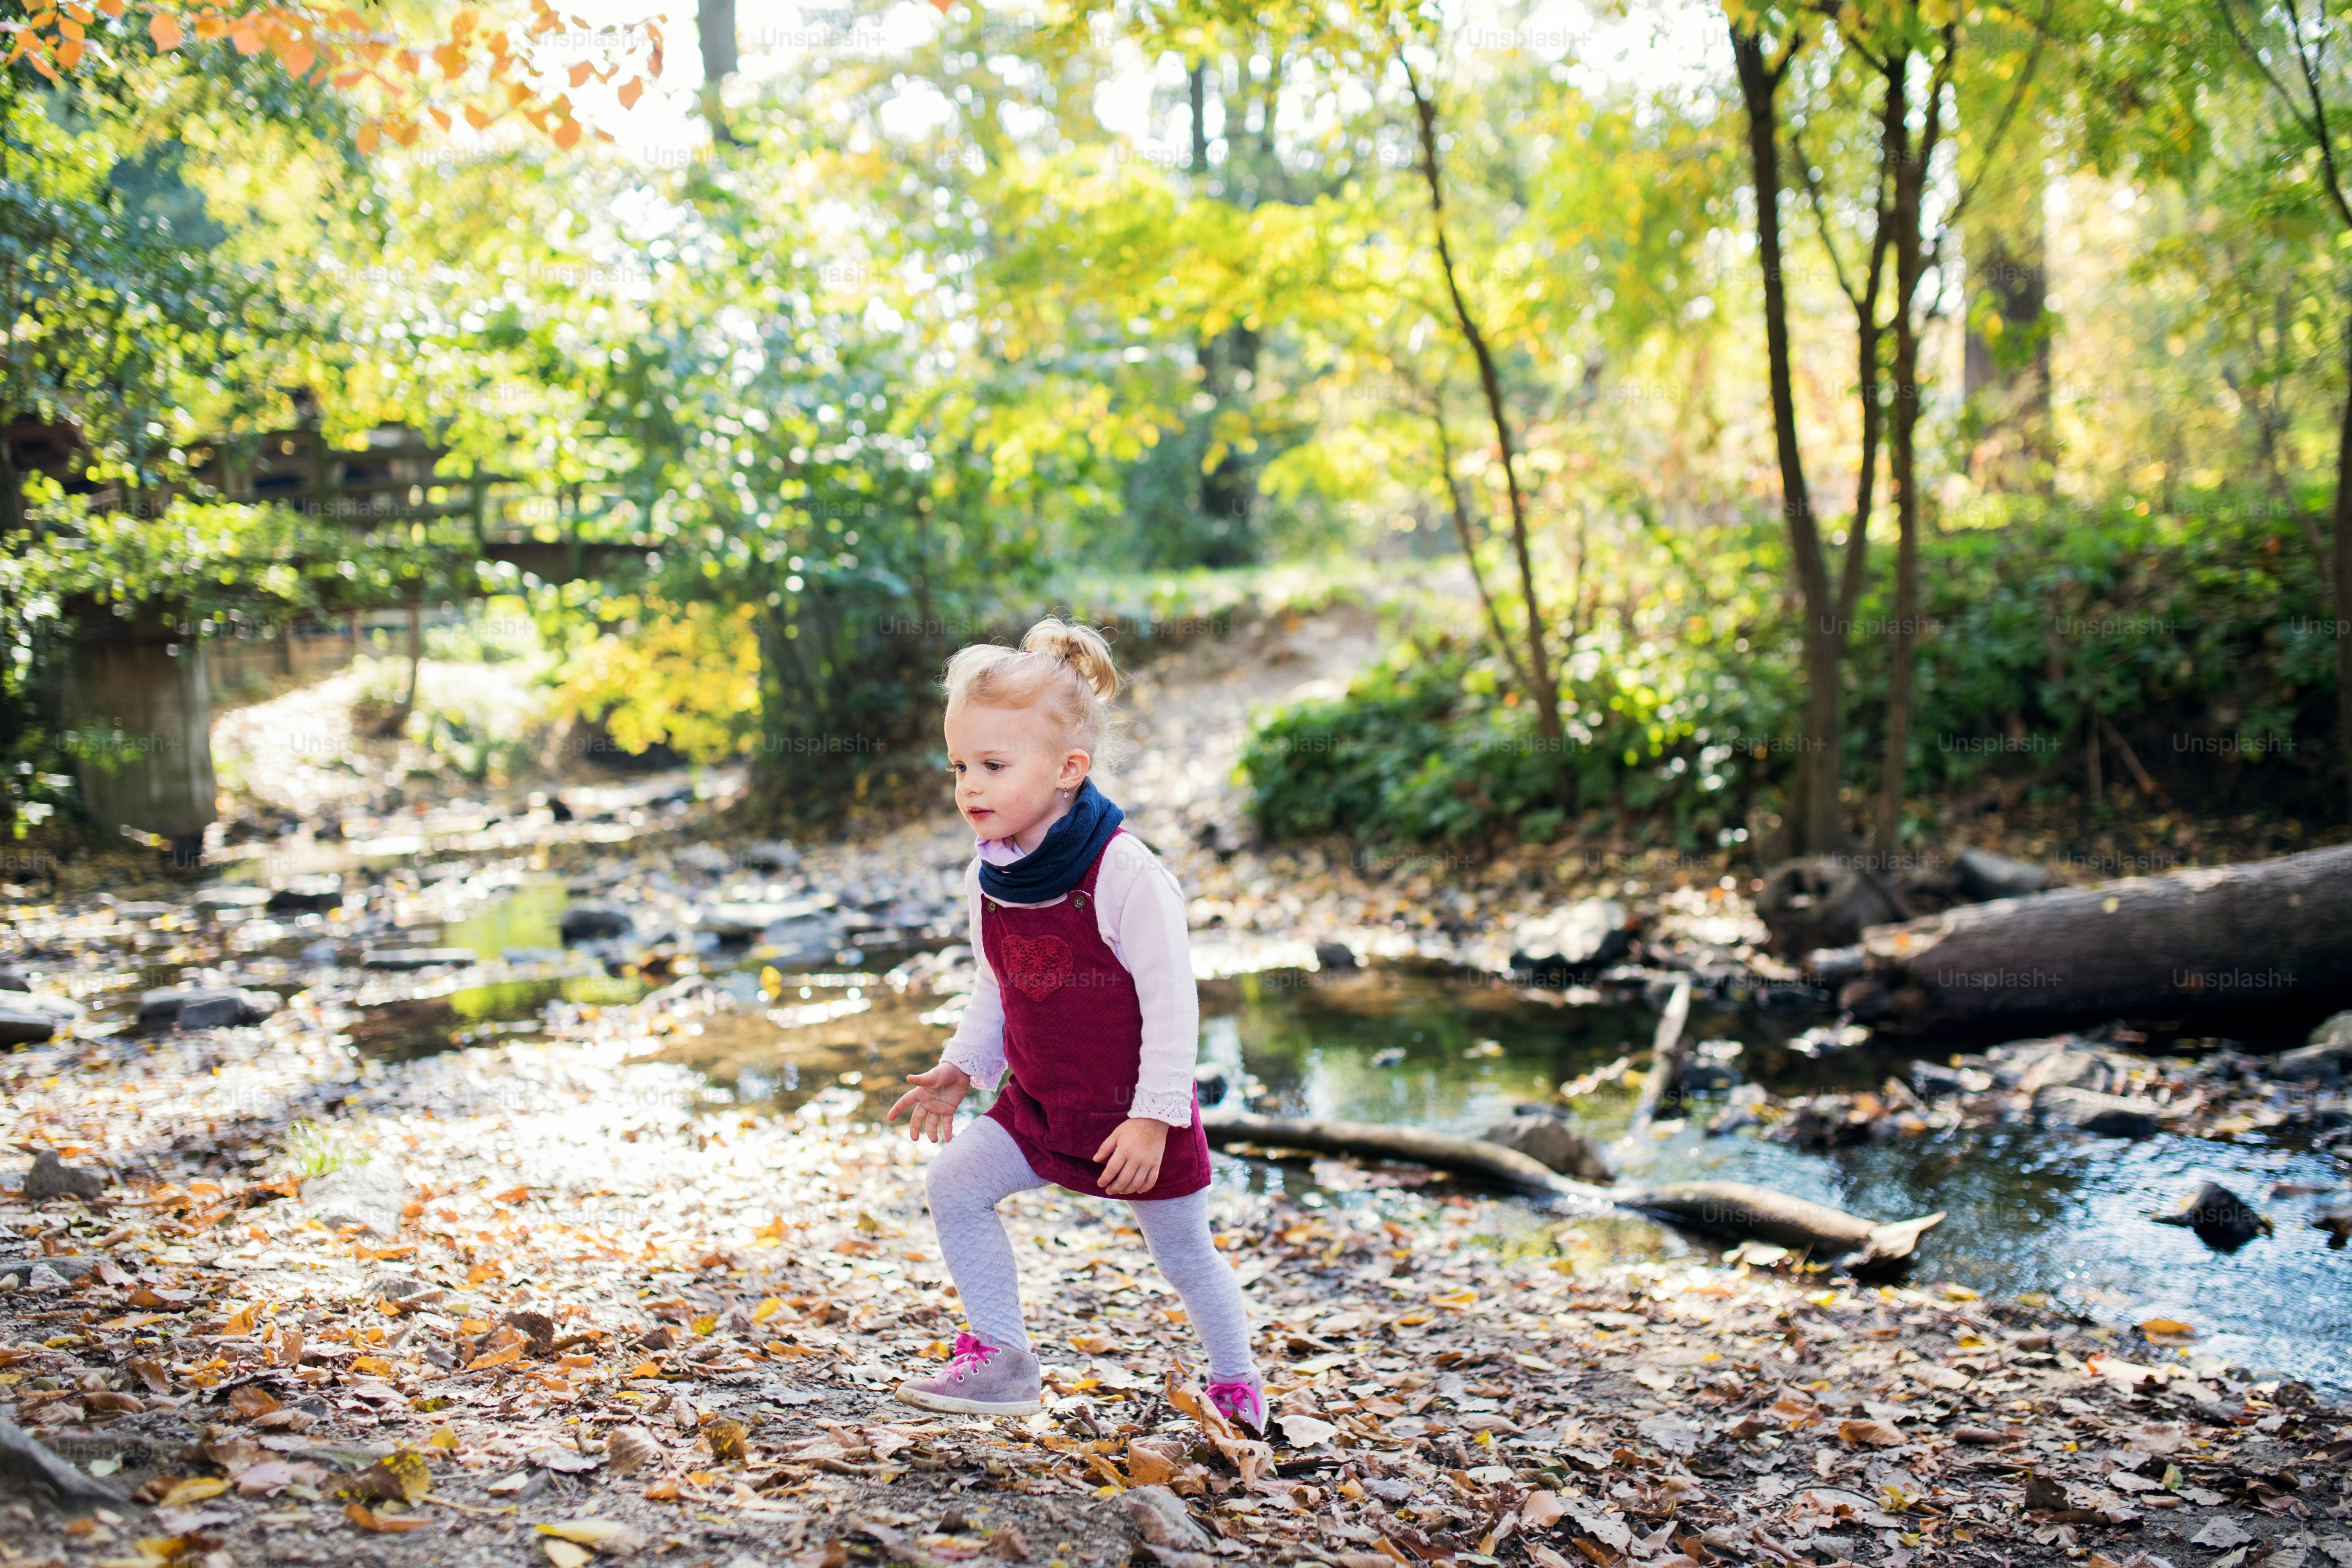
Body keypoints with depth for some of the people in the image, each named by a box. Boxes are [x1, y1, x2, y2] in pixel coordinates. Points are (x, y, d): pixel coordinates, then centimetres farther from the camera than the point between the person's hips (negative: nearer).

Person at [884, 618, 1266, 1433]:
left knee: (1184, 1252, 10)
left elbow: (1172, 1003, -22)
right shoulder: (988, 880, -5)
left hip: (1135, 1113, -6)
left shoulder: (1125, 874, -25)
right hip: (1037, 1102, 6)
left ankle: (1237, 1379, 34)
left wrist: (1153, 1118, -23)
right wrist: (961, 1070, 0)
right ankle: (1001, 1358, 5)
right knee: (955, 1182, -8)